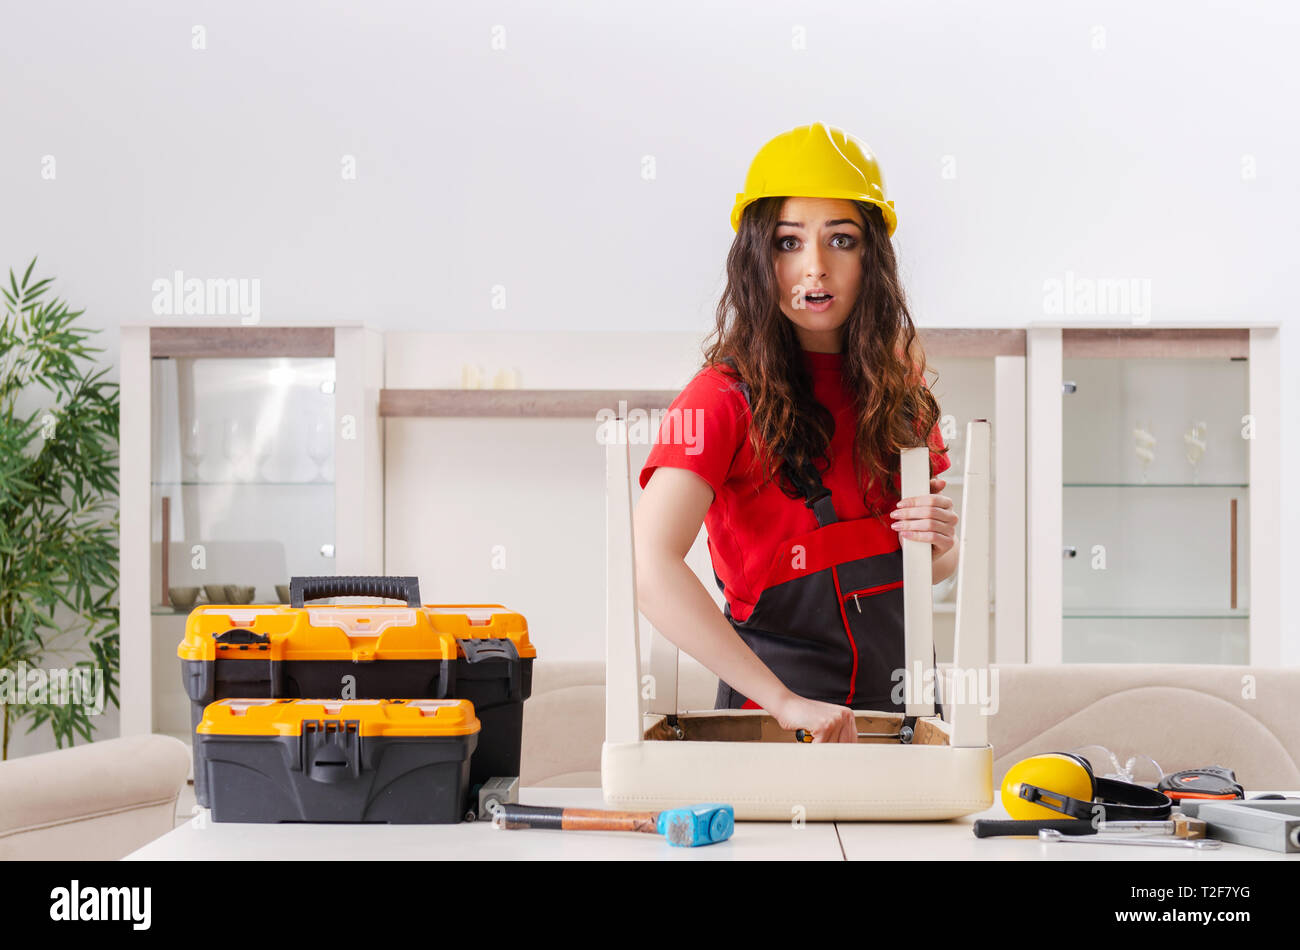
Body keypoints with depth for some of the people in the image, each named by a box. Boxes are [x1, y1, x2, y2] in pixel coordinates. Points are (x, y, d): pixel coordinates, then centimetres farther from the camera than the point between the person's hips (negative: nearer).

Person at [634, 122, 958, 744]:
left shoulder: (900, 385, 5)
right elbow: (648, 565, -29)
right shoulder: (726, 397, -14)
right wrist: (785, 702, -30)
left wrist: (940, 545, -8)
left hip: (902, 692, 5)